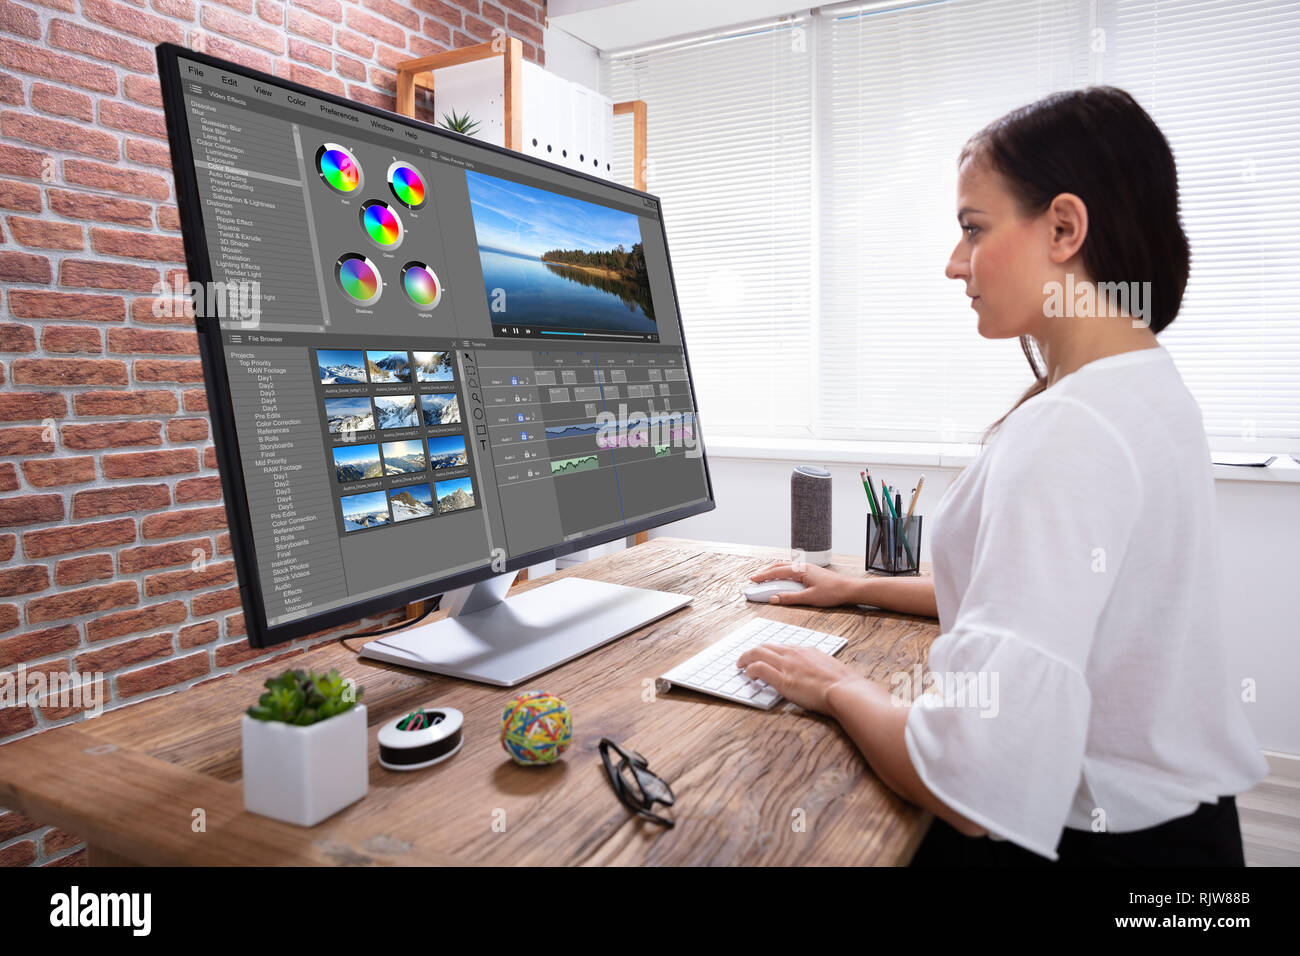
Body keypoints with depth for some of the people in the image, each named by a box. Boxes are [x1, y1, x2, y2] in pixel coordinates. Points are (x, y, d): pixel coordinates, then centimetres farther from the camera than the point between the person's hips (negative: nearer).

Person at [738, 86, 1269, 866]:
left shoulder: (1066, 432, -29)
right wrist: (862, 590, 15)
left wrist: (838, 689, -16)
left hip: (1101, 838, -9)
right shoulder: (1150, 388, 5)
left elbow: (976, 789, -35)